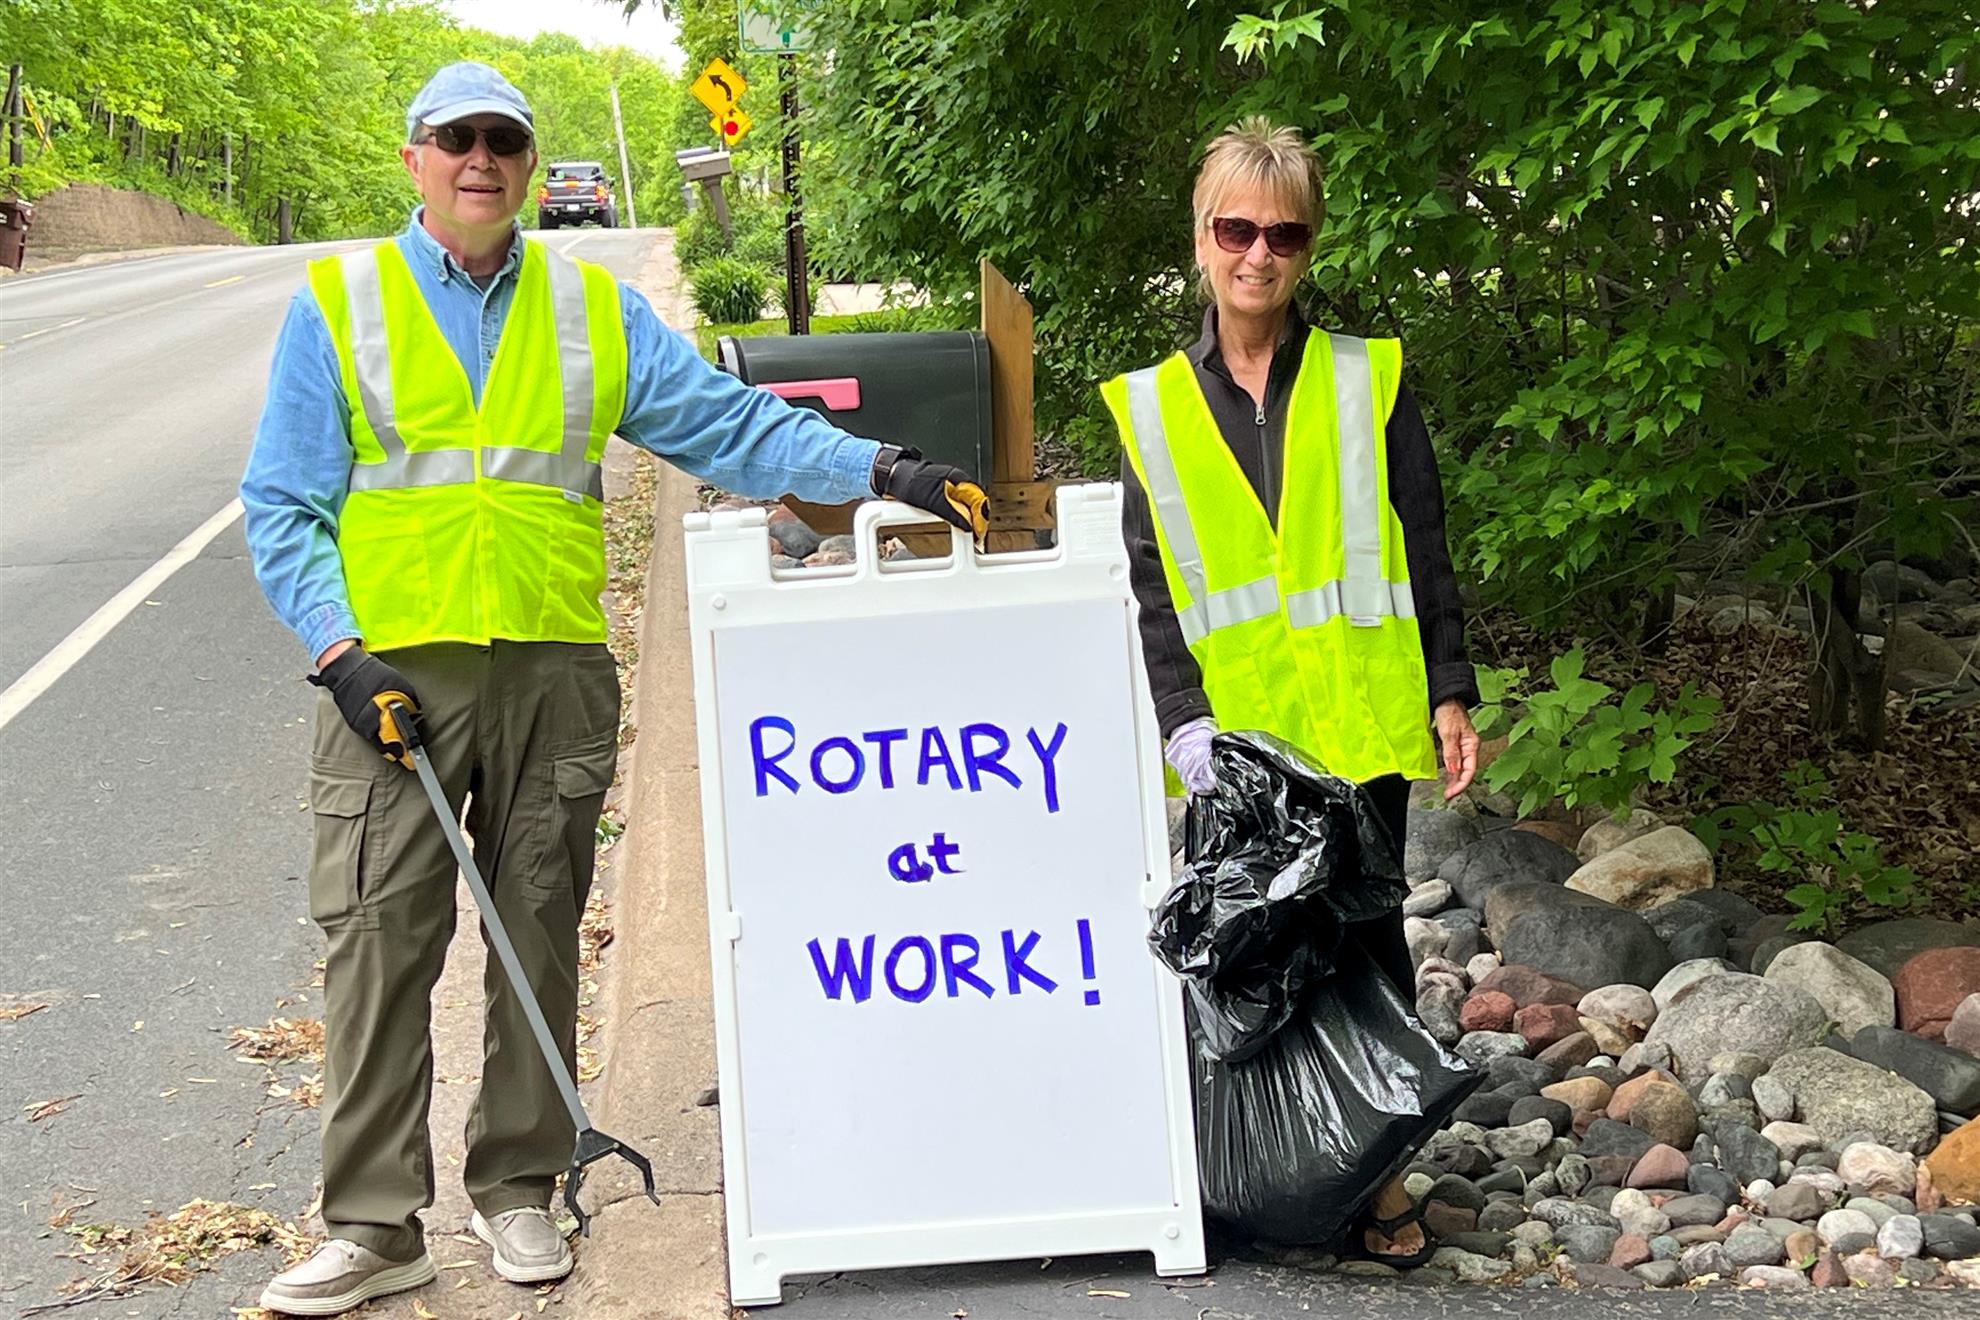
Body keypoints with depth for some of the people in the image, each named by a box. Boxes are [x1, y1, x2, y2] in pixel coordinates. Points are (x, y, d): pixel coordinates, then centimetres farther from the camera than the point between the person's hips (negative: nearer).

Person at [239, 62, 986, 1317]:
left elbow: (731, 423, 6)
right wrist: (338, 648, -8)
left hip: (557, 671, 2)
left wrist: (879, 469, -7)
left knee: (541, 934, 7)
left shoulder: (596, 309, 12)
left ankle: (519, 1185, 21)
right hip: (393, 672, -2)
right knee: (379, 941, -5)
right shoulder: (338, 305, 7)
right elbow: (284, 507, 5)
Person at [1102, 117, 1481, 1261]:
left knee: (1365, 937, 5)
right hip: (1234, 736, 1)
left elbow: (1424, 554, 6)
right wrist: (1185, 722, -9)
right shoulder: (1153, 408, 5)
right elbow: (1152, 588, 2)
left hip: (1360, 726, -1)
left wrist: (1451, 696, 2)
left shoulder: (1367, 381, 3)